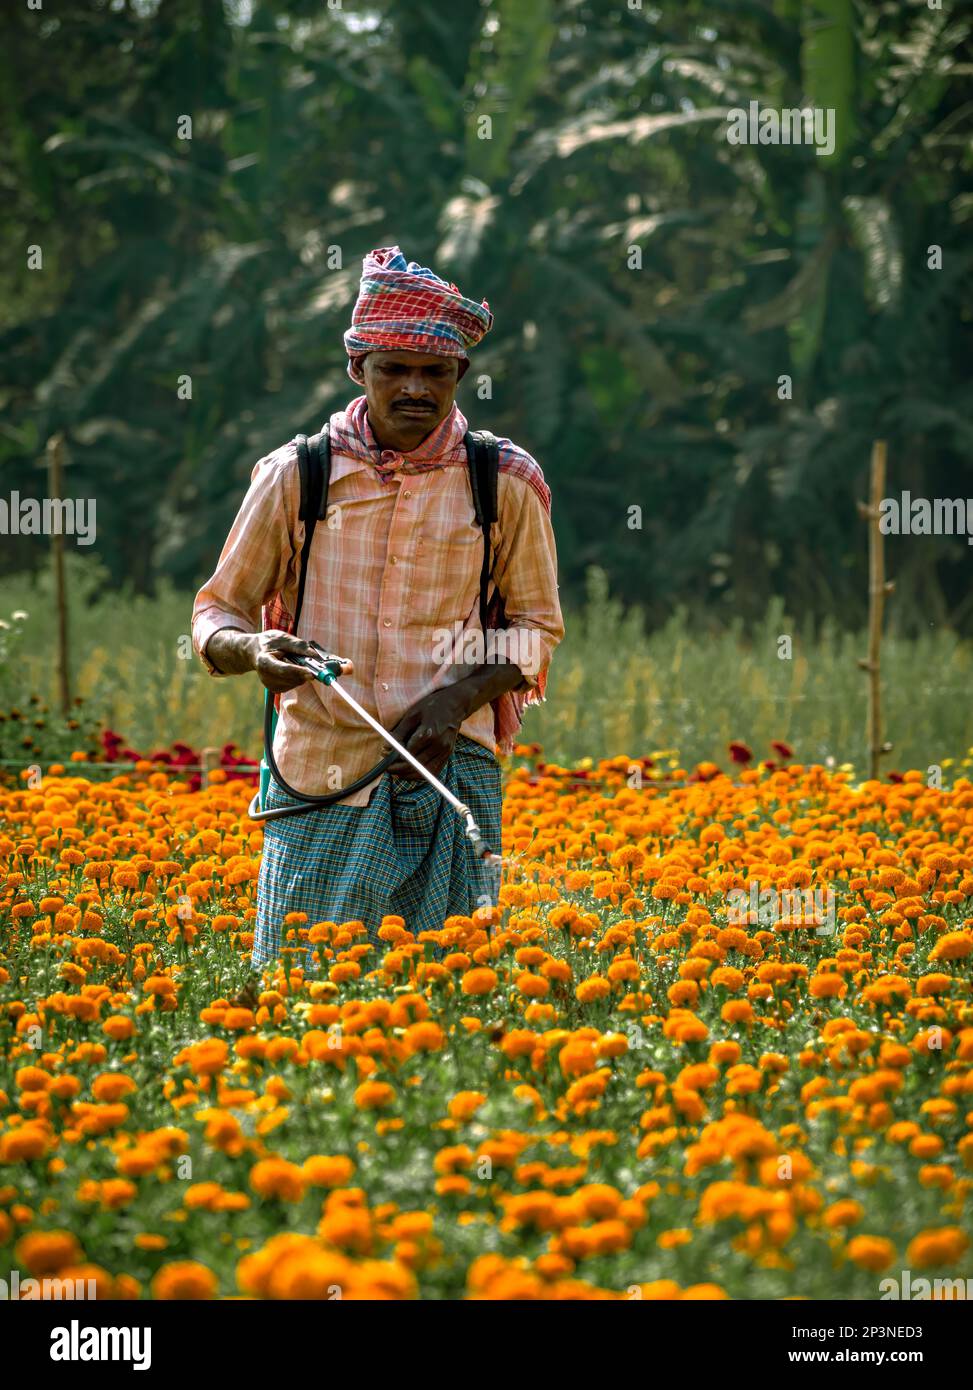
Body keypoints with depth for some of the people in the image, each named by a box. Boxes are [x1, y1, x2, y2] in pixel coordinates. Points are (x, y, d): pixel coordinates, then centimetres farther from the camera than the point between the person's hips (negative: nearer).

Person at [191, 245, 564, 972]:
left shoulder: (505, 483, 3)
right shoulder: (297, 476, 3)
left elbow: (537, 627, 11)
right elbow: (218, 613, 10)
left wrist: (460, 697, -8)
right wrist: (256, 650, -14)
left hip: (448, 767, 0)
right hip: (319, 768, 0)